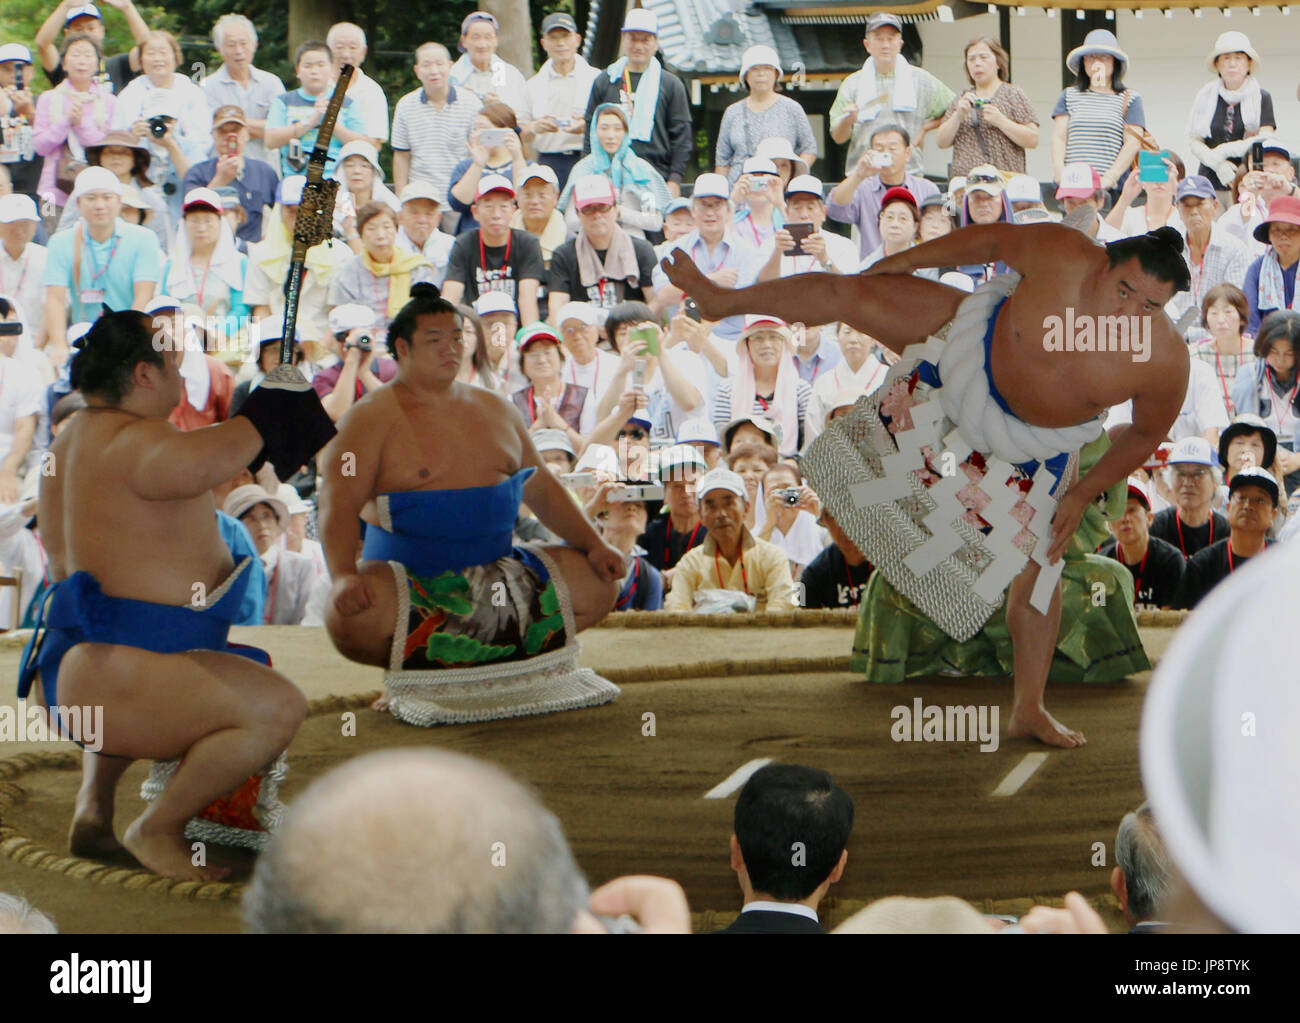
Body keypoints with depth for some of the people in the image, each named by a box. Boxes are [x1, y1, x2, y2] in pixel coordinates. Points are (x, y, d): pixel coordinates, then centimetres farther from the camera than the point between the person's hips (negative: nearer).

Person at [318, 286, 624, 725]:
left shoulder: (494, 409, 15)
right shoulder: (372, 418, -5)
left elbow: (541, 489, 21)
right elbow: (339, 503, -16)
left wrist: (593, 544, 8)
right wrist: (343, 574, -34)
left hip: (496, 570, 6)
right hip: (407, 575, -6)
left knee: (599, 583, -7)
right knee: (351, 618, -37)